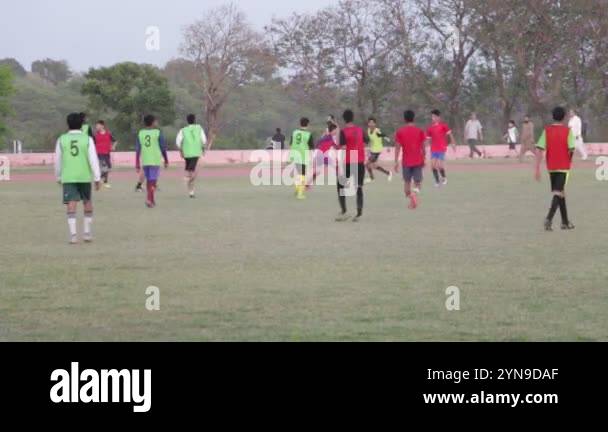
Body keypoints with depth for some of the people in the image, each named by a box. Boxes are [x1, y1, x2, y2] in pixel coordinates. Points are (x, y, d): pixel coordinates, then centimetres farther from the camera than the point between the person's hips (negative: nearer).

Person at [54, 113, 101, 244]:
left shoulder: (62, 140, 1)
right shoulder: (87, 139, -2)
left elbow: (58, 161, 8)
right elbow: (93, 159, -7)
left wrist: (58, 177, 23)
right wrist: (97, 178, -4)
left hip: (68, 178, 0)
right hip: (84, 177, 0)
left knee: (71, 206, -4)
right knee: (88, 204, 17)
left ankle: (73, 234, -16)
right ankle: (87, 233, 17)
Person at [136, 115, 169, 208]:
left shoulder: (140, 133, 5)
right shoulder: (158, 133, -4)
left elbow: (138, 150, 4)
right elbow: (163, 148, -1)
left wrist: (137, 164, 7)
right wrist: (166, 161, 10)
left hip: (144, 161, 4)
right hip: (155, 161, -4)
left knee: (148, 180, 16)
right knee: (153, 180, -3)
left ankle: (152, 200, 25)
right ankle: (149, 199, -19)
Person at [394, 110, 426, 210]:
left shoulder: (400, 132, -2)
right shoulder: (419, 131, -1)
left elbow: (397, 147, -4)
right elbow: (423, 147, 2)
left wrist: (396, 162, -1)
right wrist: (424, 159, 13)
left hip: (406, 161, 0)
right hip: (418, 161, 0)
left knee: (407, 182, 16)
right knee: (418, 182, 2)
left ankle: (410, 200, 9)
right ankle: (415, 192, -28)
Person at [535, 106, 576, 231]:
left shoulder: (547, 130, 0)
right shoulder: (567, 131, -7)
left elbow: (539, 149, -6)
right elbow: (572, 149, -14)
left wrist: (537, 169, -4)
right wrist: (569, 161, 8)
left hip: (551, 167, 4)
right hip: (563, 166, -4)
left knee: (560, 193, 17)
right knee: (558, 193, -6)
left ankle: (565, 221, 24)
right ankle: (549, 218, -25)